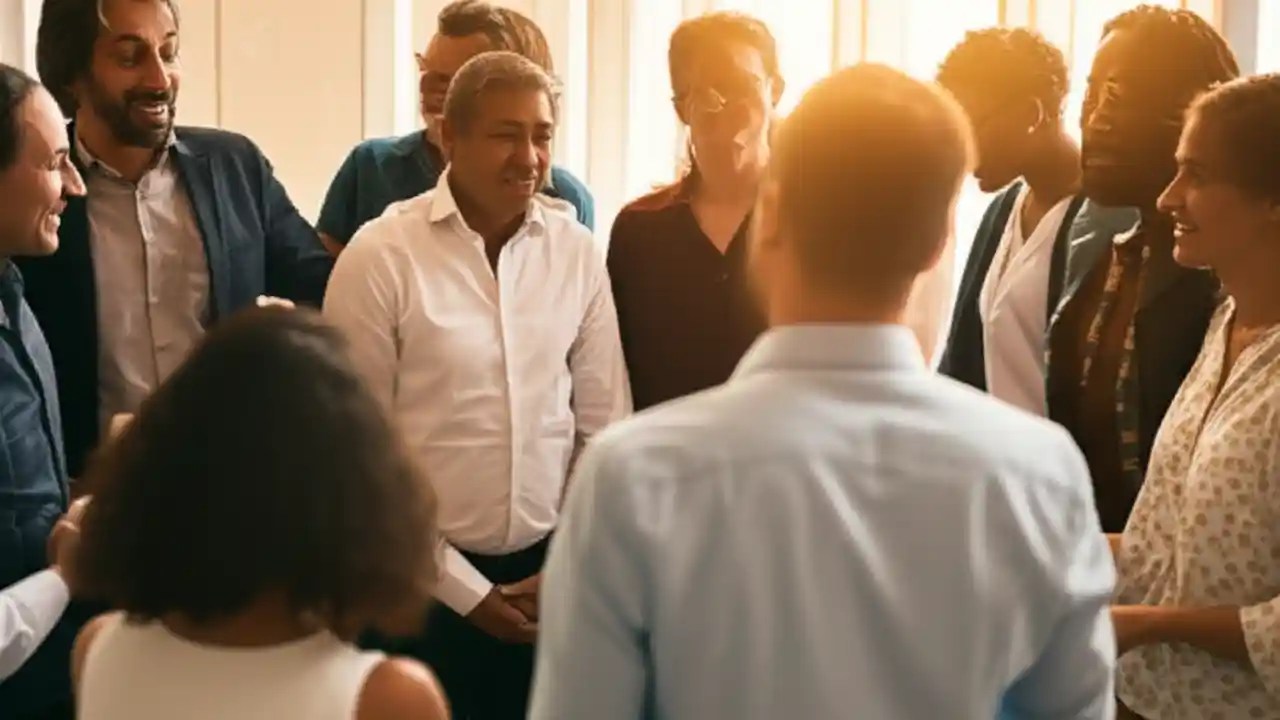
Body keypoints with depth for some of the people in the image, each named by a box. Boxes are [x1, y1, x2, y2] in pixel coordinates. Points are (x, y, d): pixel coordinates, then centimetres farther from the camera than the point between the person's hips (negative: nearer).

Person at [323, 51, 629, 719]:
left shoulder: (577, 251, 0)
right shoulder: (381, 256, -10)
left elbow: (604, 427, 5)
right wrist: (465, 590, -7)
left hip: (550, 575, 3)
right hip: (425, 585, -3)